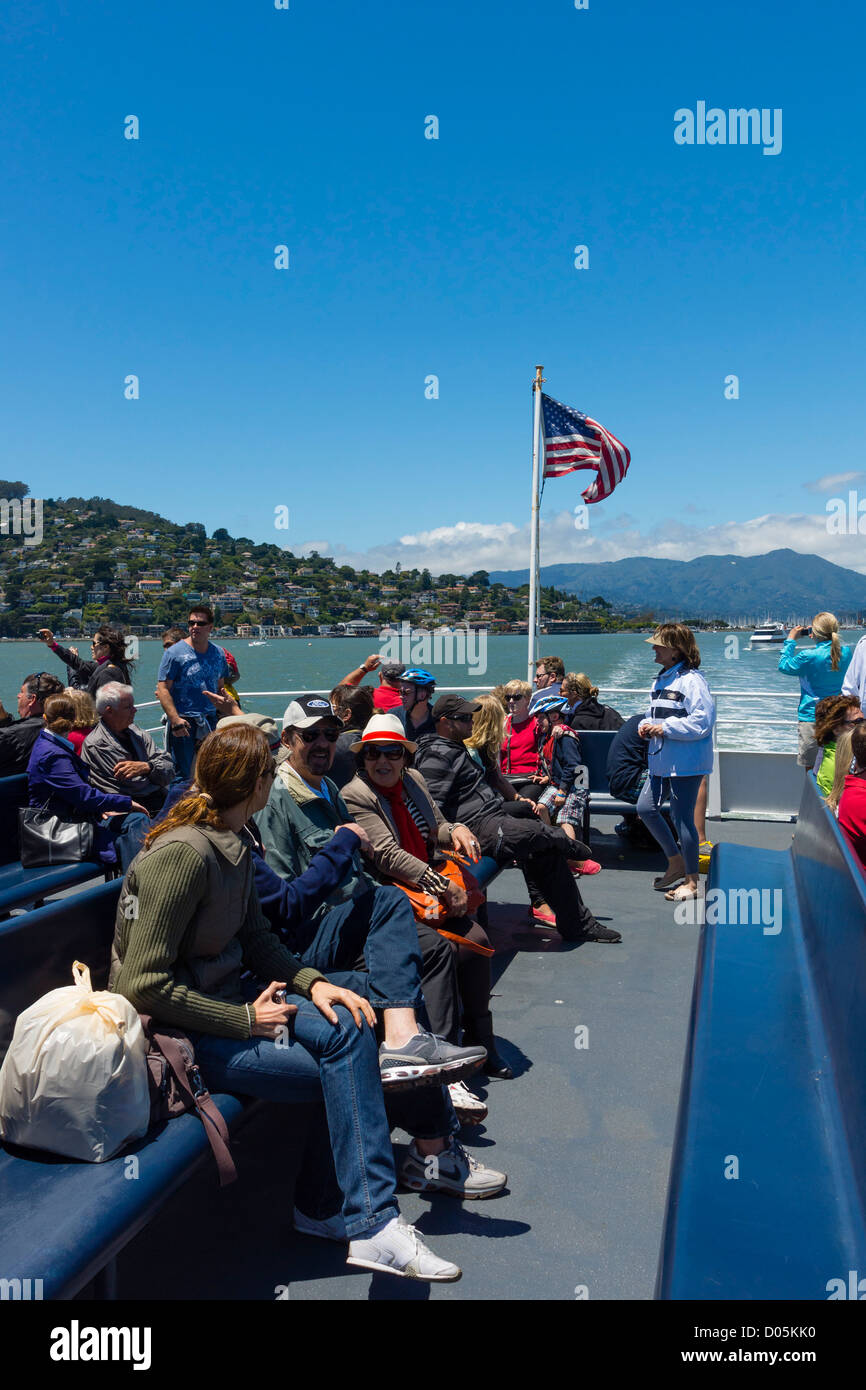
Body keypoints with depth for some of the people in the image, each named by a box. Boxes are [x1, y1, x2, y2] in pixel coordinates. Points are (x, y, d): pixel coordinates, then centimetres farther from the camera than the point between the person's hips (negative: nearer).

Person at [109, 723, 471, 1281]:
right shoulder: (182, 856, -23)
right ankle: (370, 1225, -5)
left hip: (223, 999, 8)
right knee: (346, 1066, -17)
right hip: (177, 1029, -8)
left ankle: (327, 1208, -1)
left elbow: (255, 936, 13)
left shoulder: (233, 846, 6)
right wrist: (245, 1020, -19)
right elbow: (143, 984, -24)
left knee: (347, 1025, -12)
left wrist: (311, 982, -5)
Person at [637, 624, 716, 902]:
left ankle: (691, 881, 12)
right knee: (645, 808, 11)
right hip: (661, 762, 10)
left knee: (682, 818, -2)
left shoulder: (691, 681, -14)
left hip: (685, 764, -9)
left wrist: (666, 728, -18)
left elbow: (702, 722, -21)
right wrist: (646, 725, 5)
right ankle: (676, 862, 28)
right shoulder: (662, 679, 15)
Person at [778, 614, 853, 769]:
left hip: (811, 717, -5)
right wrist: (819, 639, 17)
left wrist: (790, 640, 6)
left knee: (810, 768, 4)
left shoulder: (809, 657, -17)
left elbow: (784, 666, -1)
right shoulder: (847, 652, -2)